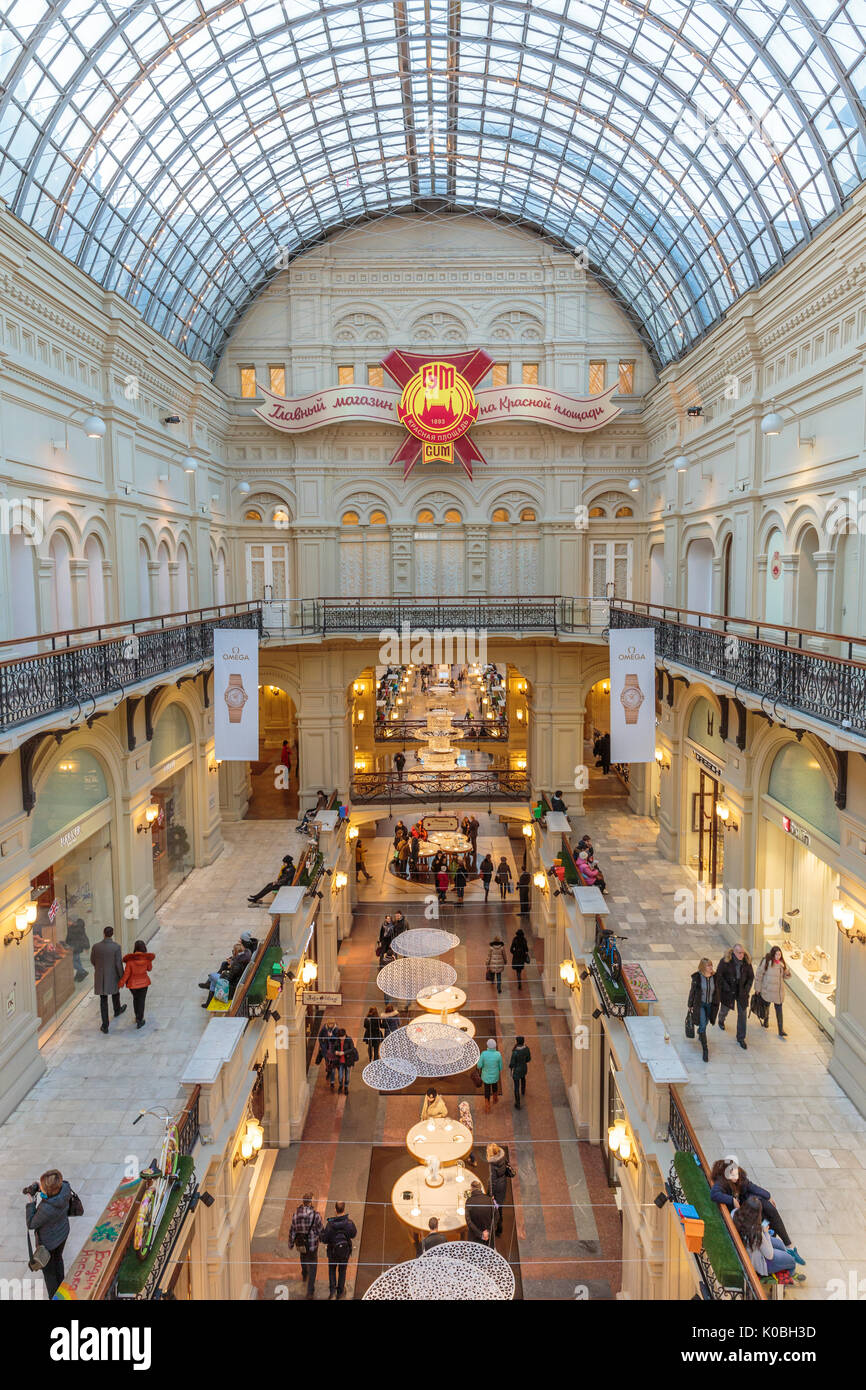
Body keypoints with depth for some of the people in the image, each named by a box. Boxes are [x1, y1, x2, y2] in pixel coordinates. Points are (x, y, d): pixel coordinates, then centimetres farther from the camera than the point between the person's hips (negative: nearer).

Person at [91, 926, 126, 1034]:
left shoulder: (96, 946, -13)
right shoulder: (116, 947, -21)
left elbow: (92, 961, 3)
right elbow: (119, 964, -18)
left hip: (100, 977, 1)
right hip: (113, 976, -1)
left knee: (103, 1000, 10)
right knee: (115, 991, 30)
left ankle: (105, 1026, 9)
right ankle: (117, 1010, 57)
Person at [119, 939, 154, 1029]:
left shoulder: (130, 960, -21)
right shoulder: (147, 958, -16)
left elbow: (126, 973, -16)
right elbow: (149, 968, 2)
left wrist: (121, 983, 0)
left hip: (132, 983, 0)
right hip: (143, 982, 0)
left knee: (135, 998, 25)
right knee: (141, 1001, 13)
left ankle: (137, 1016, 37)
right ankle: (139, 1021, 15)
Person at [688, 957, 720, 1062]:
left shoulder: (714, 977, -7)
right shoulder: (697, 977, -16)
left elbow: (716, 991, 5)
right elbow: (692, 991, -6)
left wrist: (716, 1005, 7)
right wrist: (690, 1005, -2)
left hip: (710, 1005, 4)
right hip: (699, 1004, -4)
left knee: (705, 1023, 22)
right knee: (703, 1026, -11)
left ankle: (699, 1032, 56)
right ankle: (705, 1050, -5)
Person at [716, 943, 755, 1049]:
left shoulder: (747, 961, -10)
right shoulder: (725, 961, -19)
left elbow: (751, 976, 3)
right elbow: (719, 975, -13)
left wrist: (747, 989, -5)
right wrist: (727, 988, -17)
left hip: (742, 992, 2)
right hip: (728, 992, -2)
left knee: (742, 1014, 3)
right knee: (725, 1009, 20)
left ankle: (741, 1038, 18)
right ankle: (721, 1021, 56)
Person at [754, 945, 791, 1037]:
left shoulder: (781, 963, 0)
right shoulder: (766, 962, -15)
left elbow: (786, 977, 10)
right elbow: (759, 975, -10)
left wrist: (786, 971, -14)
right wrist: (758, 988, -6)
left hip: (779, 991, 3)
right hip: (767, 990, -3)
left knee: (779, 1009, 0)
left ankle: (781, 1030, 2)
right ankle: (766, 1020, 44)